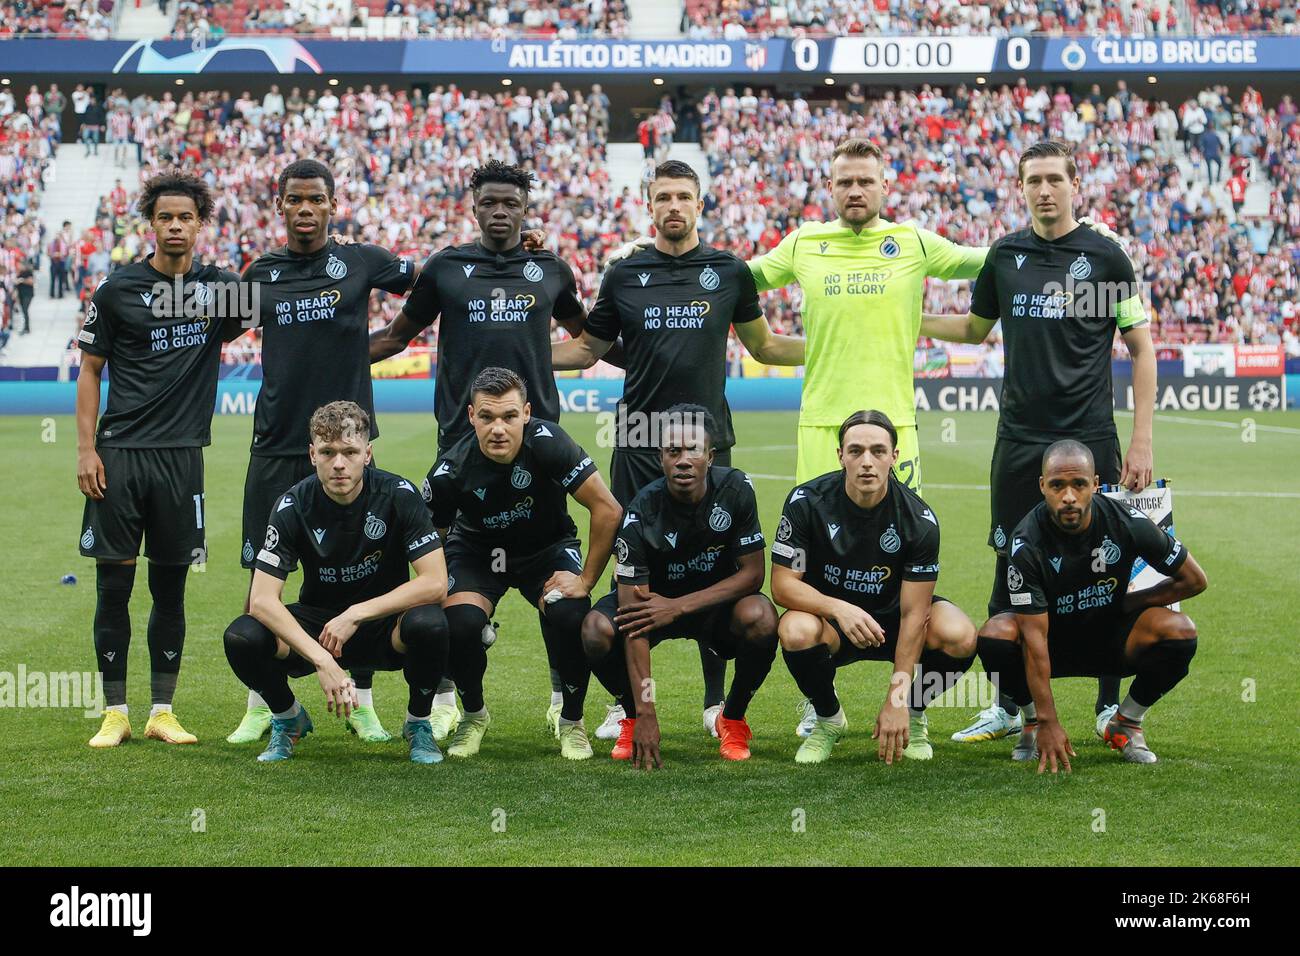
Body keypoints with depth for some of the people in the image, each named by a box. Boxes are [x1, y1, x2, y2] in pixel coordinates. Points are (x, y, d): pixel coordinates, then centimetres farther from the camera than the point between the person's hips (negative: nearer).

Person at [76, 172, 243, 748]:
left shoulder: (220, 287, 7)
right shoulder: (118, 289, 2)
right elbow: (90, 371, 5)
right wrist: (85, 449, -4)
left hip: (182, 456, 2)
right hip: (119, 452, -2)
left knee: (170, 587, 6)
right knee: (114, 584, 0)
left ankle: (162, 711, 14)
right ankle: (115, 712, 8)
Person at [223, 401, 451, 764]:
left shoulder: (398, 494, -17)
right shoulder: (294, 505, -16)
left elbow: (435, 583, -22)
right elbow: (262, 600, -23)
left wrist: (356, 615, -28)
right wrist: (322, 661, -36)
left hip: (385, 627, -1)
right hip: (316, 625, 1)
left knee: (429, 624, -35)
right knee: (242, 636, -27)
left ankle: (418, 723, -3)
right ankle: (287, 718, 6)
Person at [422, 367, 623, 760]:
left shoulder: (546, 441, -30)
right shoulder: (450, 470, -26)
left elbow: (607, 509, -25)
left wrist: (586, 580, -23)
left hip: (547, 547, 0)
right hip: (477, 551, 1)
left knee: (569, 615, -30)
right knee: (460, 623, -28)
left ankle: (572, 721, -1)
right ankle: (474, 715, 6)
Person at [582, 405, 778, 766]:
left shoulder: (735, 489, -21)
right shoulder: (642, 513, -26)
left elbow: (752, 572, -15)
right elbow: (634, 612, -29)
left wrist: (679, 607, -28)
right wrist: (646, 714, -36)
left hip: (717, 599, 1)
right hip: (655, 599, -1)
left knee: (760, 618, -33)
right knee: (597, 630, -31)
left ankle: (733, 719, -5)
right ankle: (632, 717, 1)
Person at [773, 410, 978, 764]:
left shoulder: (919, 519, -18)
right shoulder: (807, 501, -18)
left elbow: (913, 613, -18)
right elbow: (783, 584, -16)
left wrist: (896, 699, -24)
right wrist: (838, 609, -37)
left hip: (892, 618, 1)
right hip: (828, 615, 0)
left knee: (960, 636, -29)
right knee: (796, 632, -36)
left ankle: (913, 715, 4)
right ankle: (828, 719, -3)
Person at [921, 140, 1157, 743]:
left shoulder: (1105, 257, -1)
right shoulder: (1005, 255, 9)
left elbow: (1142, 350, 1)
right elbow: (975, 328, 26)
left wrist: (1142, 442, -6)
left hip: (1090, 440, -3)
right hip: (1019, 439, 3)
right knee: (1011, 570, 6)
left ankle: (1111, 706, 11)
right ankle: (1006, 708, 16)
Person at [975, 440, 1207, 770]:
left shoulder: (1127, 523, -20)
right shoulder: (1027, 542, -25)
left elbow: (1194, 580, -6)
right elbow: (1034, 637, -26)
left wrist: (1126, 604, -8)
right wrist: (1048, 722, -29)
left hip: (1111, 641, 2)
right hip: (1053, 641, -1)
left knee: (1180, 630, -26)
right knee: (994, 634, -32)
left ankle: (1126, 724, -1)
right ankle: (1033, 723, -1)